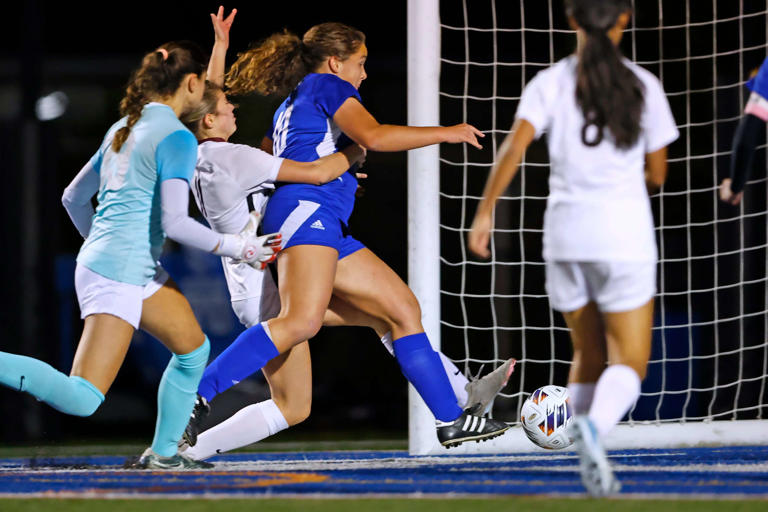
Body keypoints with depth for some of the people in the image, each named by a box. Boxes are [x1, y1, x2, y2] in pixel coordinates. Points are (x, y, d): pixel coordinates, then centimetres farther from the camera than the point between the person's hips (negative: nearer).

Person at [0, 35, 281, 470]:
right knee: (82, 399, -14)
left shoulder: (124, 128, 14)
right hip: (120, 274, -10)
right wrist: (236, 248, -9)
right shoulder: (176, 137, -12)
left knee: (193, 348, 21)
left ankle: (163, 452, 26)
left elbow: (73, 197, 21)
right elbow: (174, 222, -20)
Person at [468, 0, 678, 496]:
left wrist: (486, 209, -13)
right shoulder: (644, 87, 1)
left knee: (588, 355, 18)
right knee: (628, 363, 1)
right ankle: (594, 426, -29)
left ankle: (589, 461, 6)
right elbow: (657, 175, 6)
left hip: (566, 230, 2)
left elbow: (516, 144, -14)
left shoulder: (550, 84, 2)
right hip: (624, 233, -2)